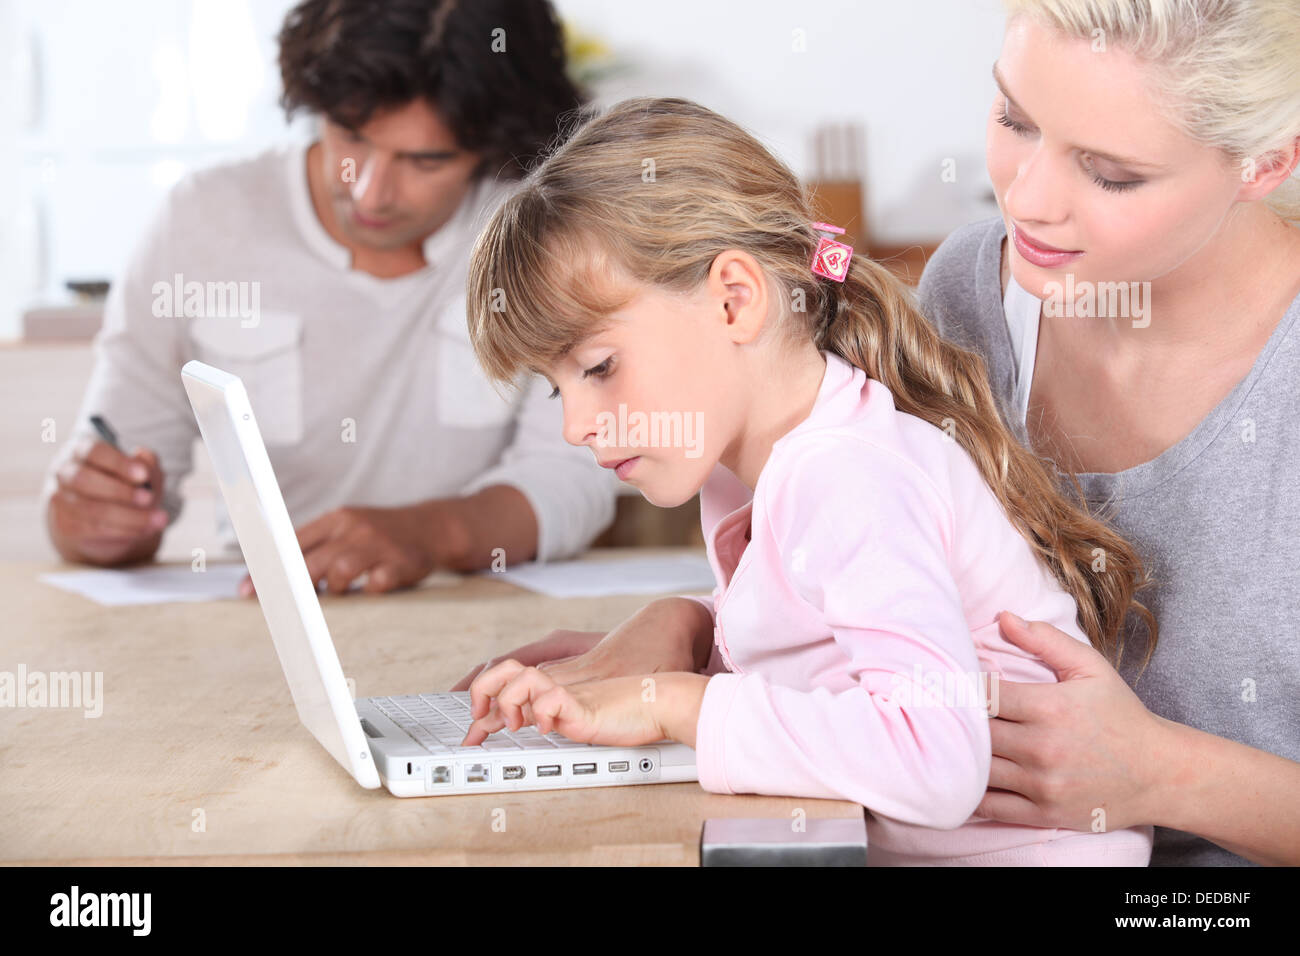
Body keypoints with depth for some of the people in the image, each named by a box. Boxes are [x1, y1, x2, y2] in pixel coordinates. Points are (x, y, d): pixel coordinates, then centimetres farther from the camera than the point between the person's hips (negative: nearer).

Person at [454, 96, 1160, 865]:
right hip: (876, 847, 8)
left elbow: (934, 763, -31)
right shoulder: (742, 462, 7)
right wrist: (680, 629, 1)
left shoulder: (845, 476, -20)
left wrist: (674, 703, -24)